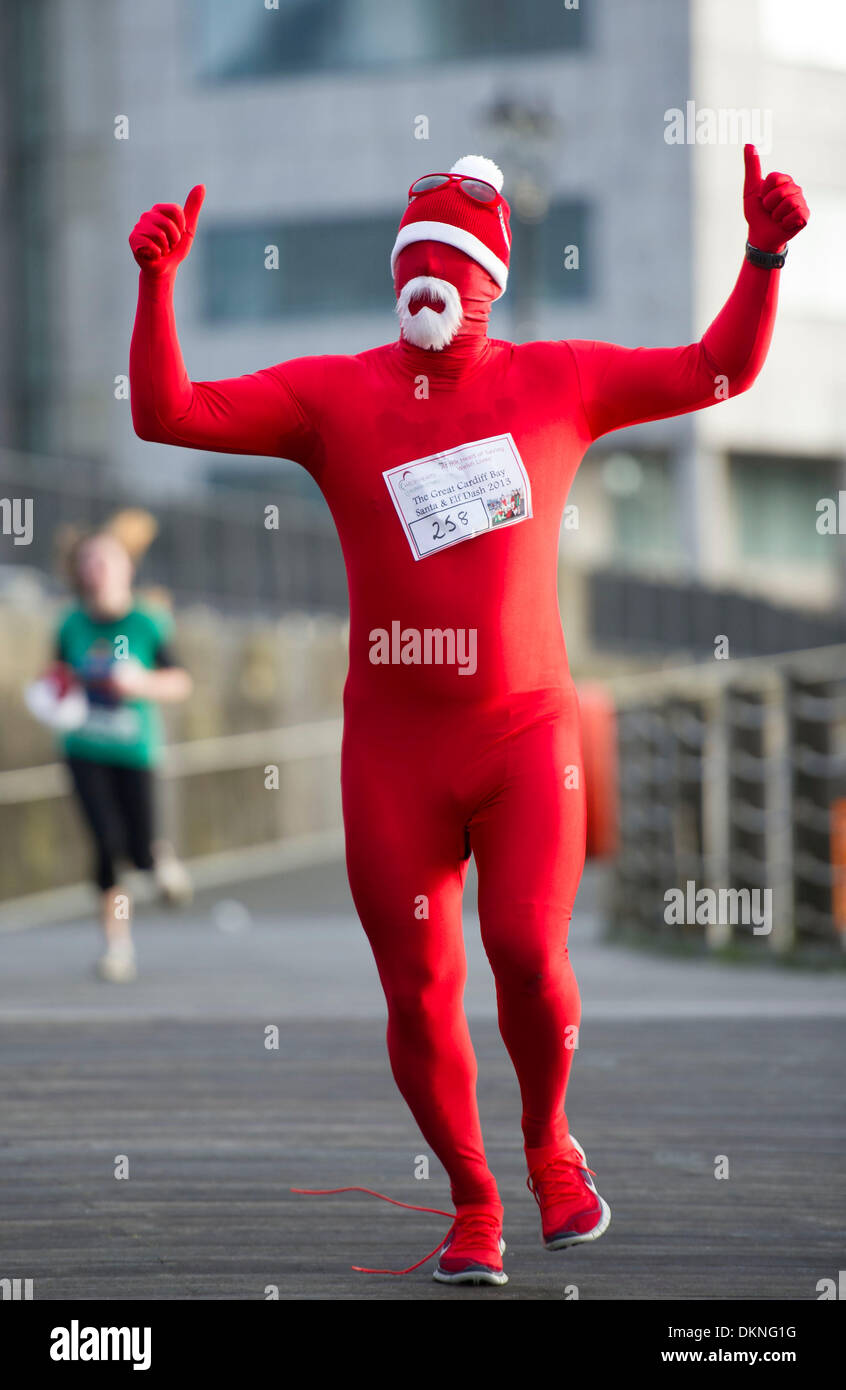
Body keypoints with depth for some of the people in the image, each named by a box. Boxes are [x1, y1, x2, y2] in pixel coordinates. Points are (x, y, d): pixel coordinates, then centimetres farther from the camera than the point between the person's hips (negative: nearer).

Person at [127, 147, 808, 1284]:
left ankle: (550, 1145, 15)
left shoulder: (556, 382, 6)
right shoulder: (331, 396, 3)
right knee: (419, 997, 1)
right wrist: (157, 281, -16)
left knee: (529, 956, -16)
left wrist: (765, 256, -5)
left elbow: (718, 373, 8)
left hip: (527, 733, -1)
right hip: (393, 752, 1)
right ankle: (472, 1204, 23)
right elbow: (166, 415, -4)